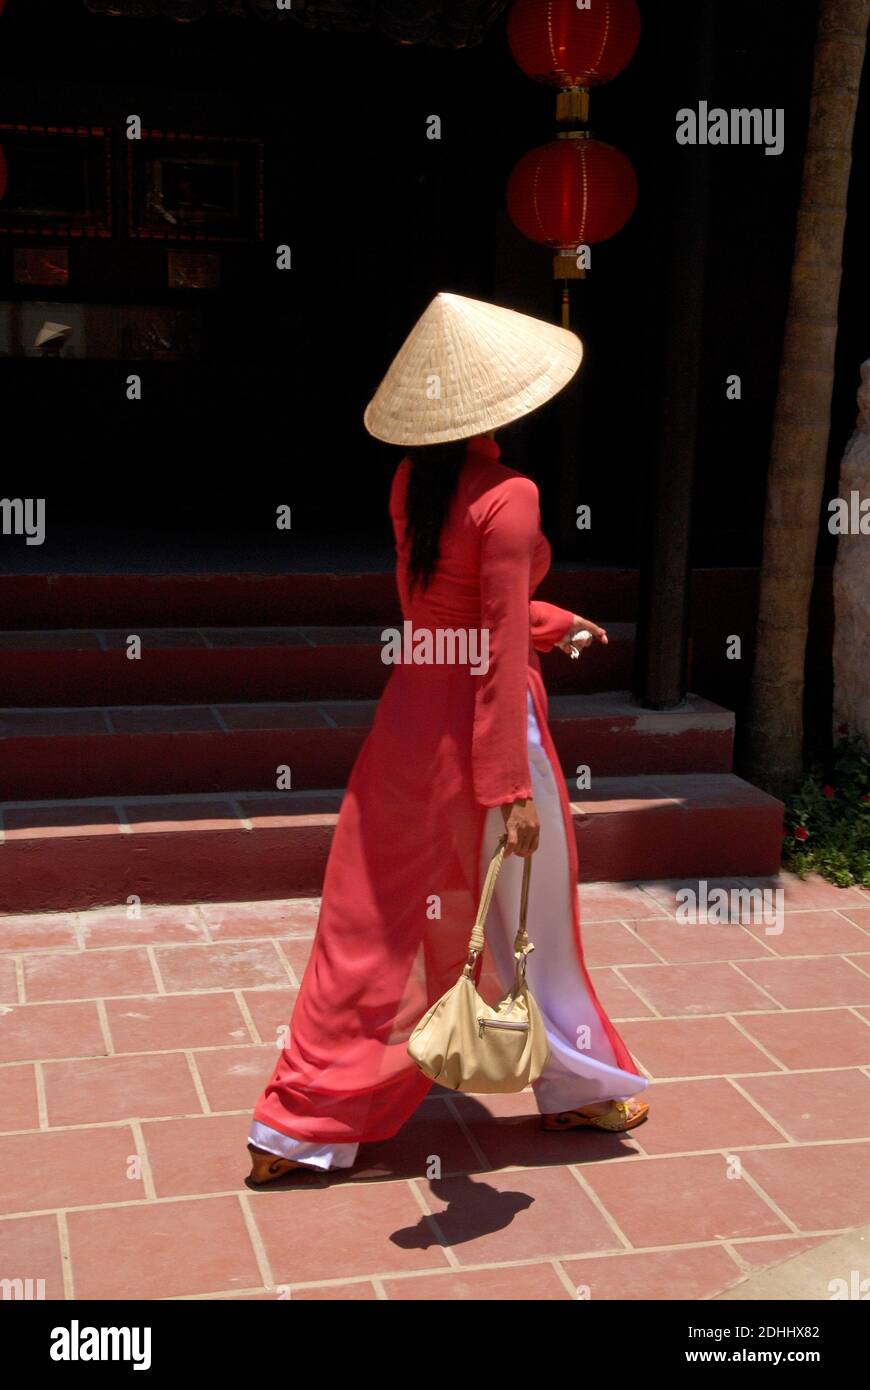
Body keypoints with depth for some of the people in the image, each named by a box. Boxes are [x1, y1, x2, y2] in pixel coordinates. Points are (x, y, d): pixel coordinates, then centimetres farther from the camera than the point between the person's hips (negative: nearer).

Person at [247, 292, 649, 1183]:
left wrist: (550, 624, 28)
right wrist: (515, 789, -20)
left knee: (373, 924, 12)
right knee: (526, 920, 13)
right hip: (481, 729, -6)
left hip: (409, 713, 6)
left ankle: (293, 1127, 16)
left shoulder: (411, 482, 3)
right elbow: (500, 653, -21)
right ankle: (574, 1089, 34)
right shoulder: (508, 499, -18)